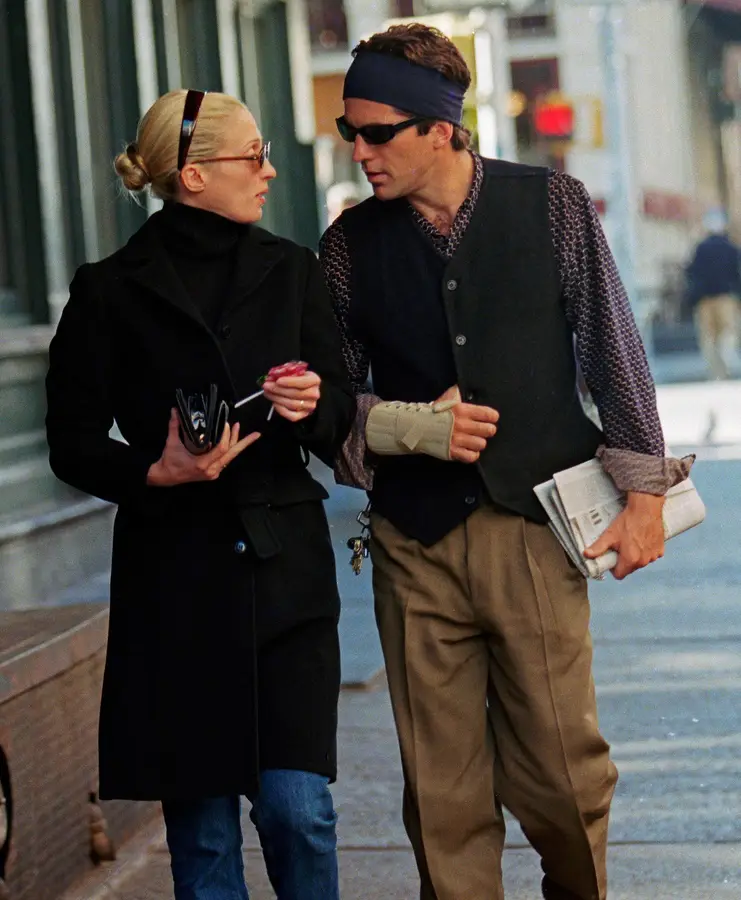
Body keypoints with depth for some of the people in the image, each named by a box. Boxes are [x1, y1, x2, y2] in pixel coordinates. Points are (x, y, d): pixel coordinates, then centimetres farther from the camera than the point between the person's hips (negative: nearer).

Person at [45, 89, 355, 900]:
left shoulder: (291, 272, 9)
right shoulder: (112, 292, 0)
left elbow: (340, 419, 9)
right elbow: (72, 443, 2)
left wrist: (311, 406, -14)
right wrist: (155, 473, -16)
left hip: (287, 566, 2)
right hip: (176, 575, -2)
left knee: (298, 805, -6)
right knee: (200, 819, 3)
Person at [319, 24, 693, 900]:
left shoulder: (552, 206, 2)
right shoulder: (350, 244, 5)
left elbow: (613, 350, 4)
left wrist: (643, 492, 1)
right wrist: (409, 426, -8)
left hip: (534, 527, -1)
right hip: (415, 539, 1)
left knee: (561, 766, -1)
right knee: (443, 792, 2)